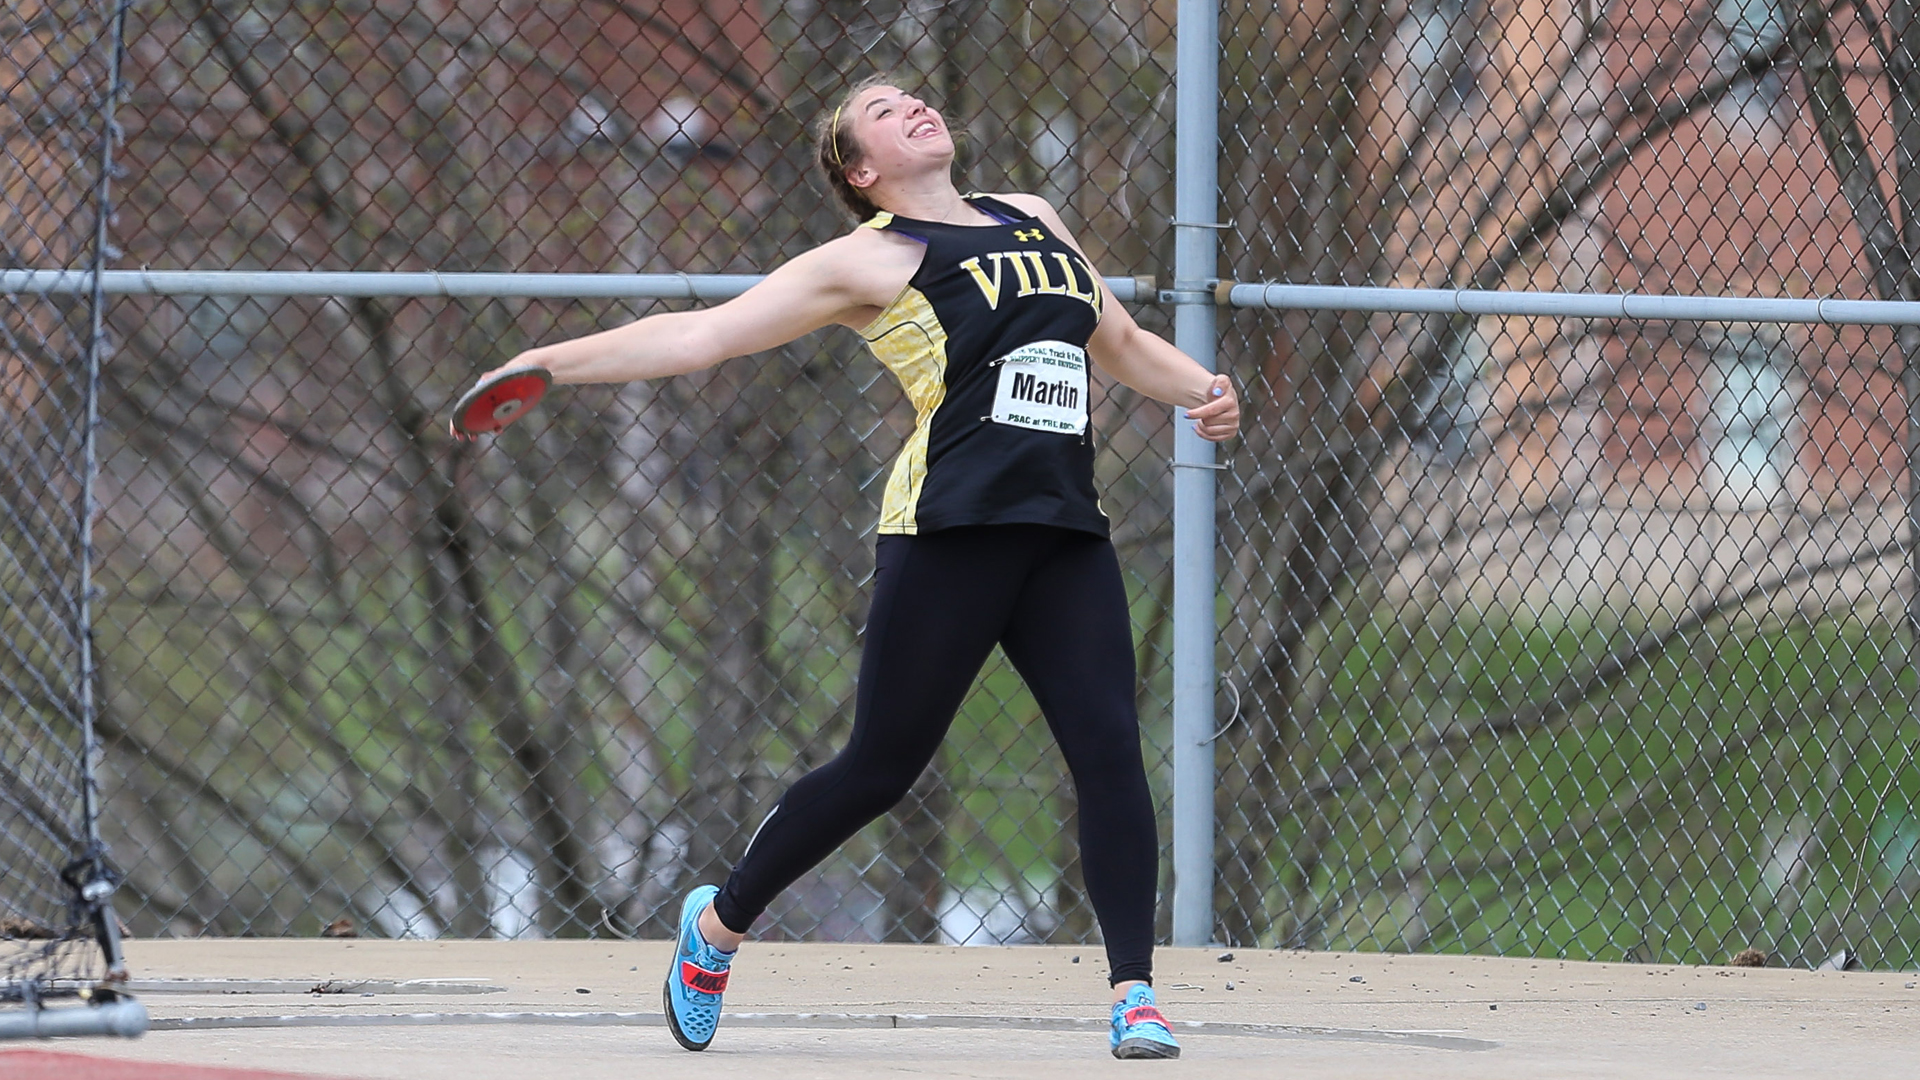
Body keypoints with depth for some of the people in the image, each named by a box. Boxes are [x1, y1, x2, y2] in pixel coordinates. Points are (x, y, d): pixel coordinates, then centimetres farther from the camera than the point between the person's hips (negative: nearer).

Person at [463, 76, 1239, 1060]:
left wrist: (1202, 390, 14)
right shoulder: (872, 260, 5)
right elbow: (699, 335, 3)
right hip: (948, 527, -4)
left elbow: (1122, 343, 34)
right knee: (879, 766, 1)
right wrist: (546, 362, -4)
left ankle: (1134, 993, -8)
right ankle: (719, 922, 22)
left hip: (1064, 535, 4)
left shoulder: (1032, 219, 22)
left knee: (1109, 748, -11)